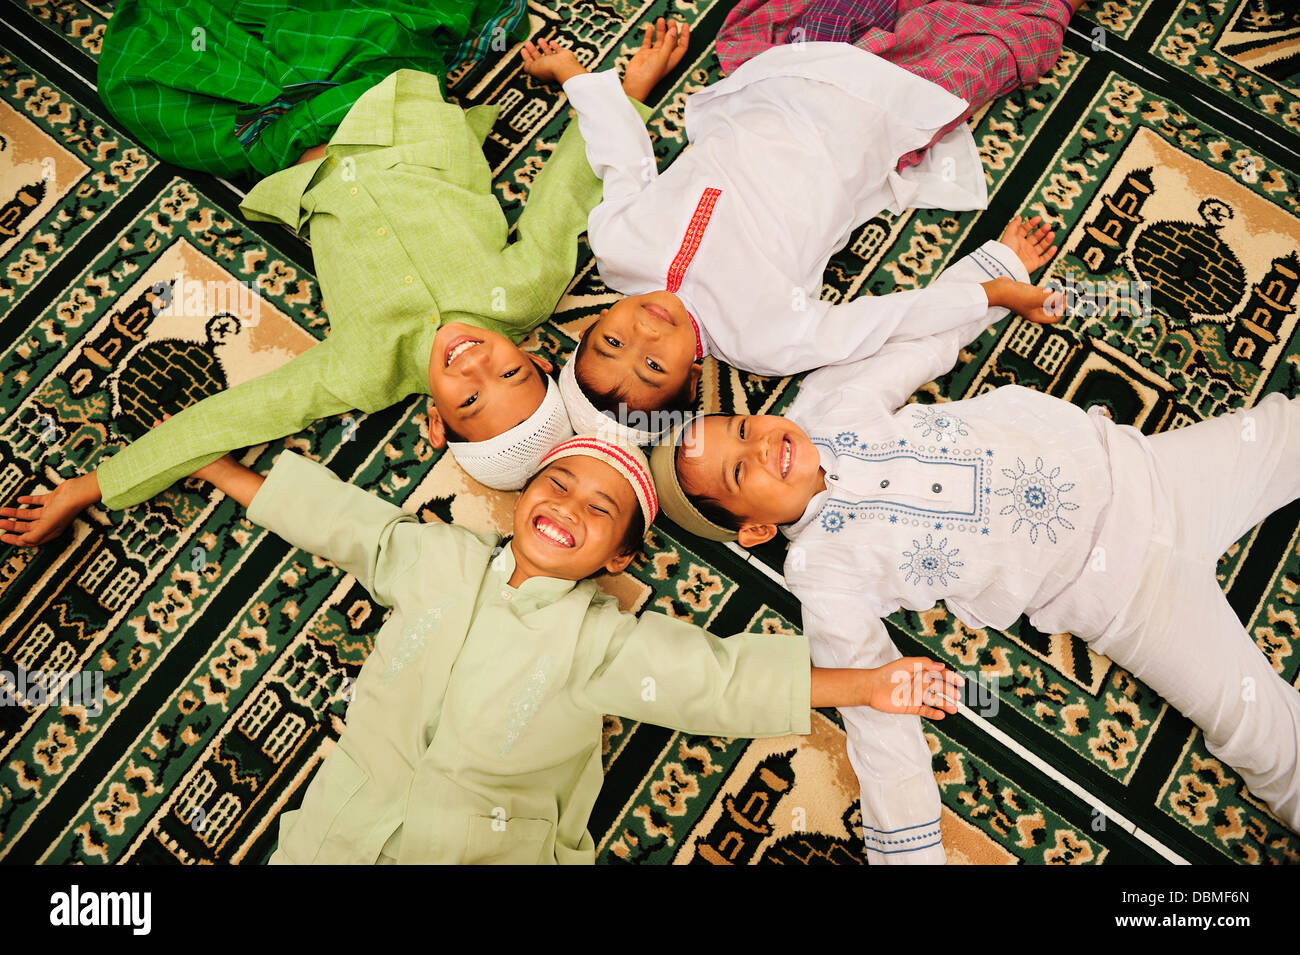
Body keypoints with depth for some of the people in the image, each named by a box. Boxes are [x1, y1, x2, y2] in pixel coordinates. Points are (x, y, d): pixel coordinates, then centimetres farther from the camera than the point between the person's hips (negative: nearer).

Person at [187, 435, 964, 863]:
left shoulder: (606, 643, -12)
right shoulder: (444, 558, -2)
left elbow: (725, 674, -16)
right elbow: (353, 525, 8)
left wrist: (868, 685, -22)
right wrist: (224, 470, 14)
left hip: (489, 847, -2)